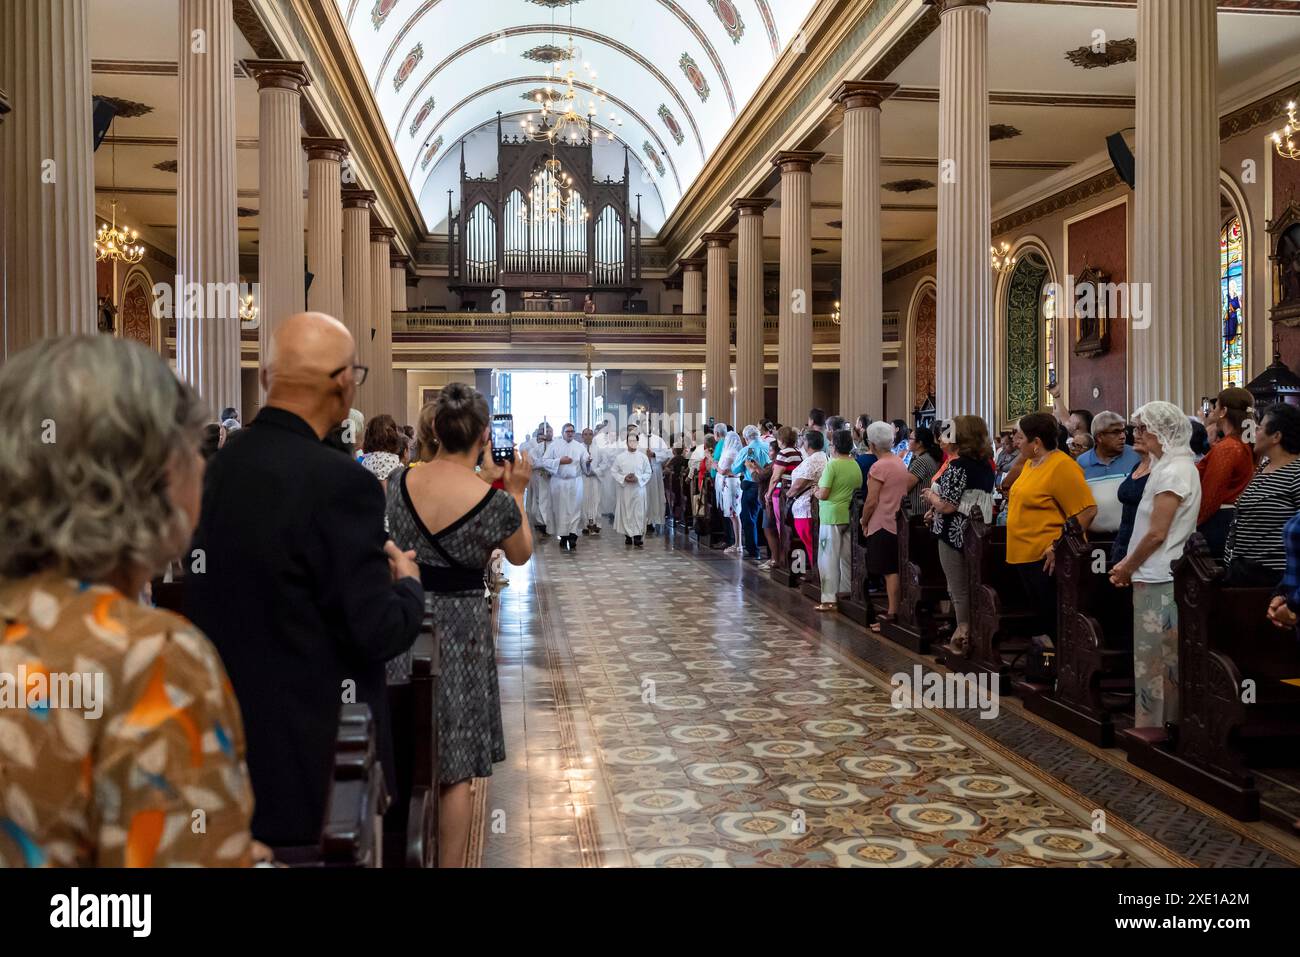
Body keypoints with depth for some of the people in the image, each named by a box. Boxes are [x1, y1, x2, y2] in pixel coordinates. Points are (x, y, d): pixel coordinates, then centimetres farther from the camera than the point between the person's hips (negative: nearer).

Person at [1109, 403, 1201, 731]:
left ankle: (1151, 722, 4)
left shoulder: (1173, 470, -16)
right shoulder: (1174, 465, 14)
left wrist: (1127, 568, -6)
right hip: (1162, 577, 10)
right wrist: (1129, 564, 12)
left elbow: (1157, 533, -17)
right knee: (1167, 659, 14)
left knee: (1153, 662, -2)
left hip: (1159, 581, -10)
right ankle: (1169, 718, 21)